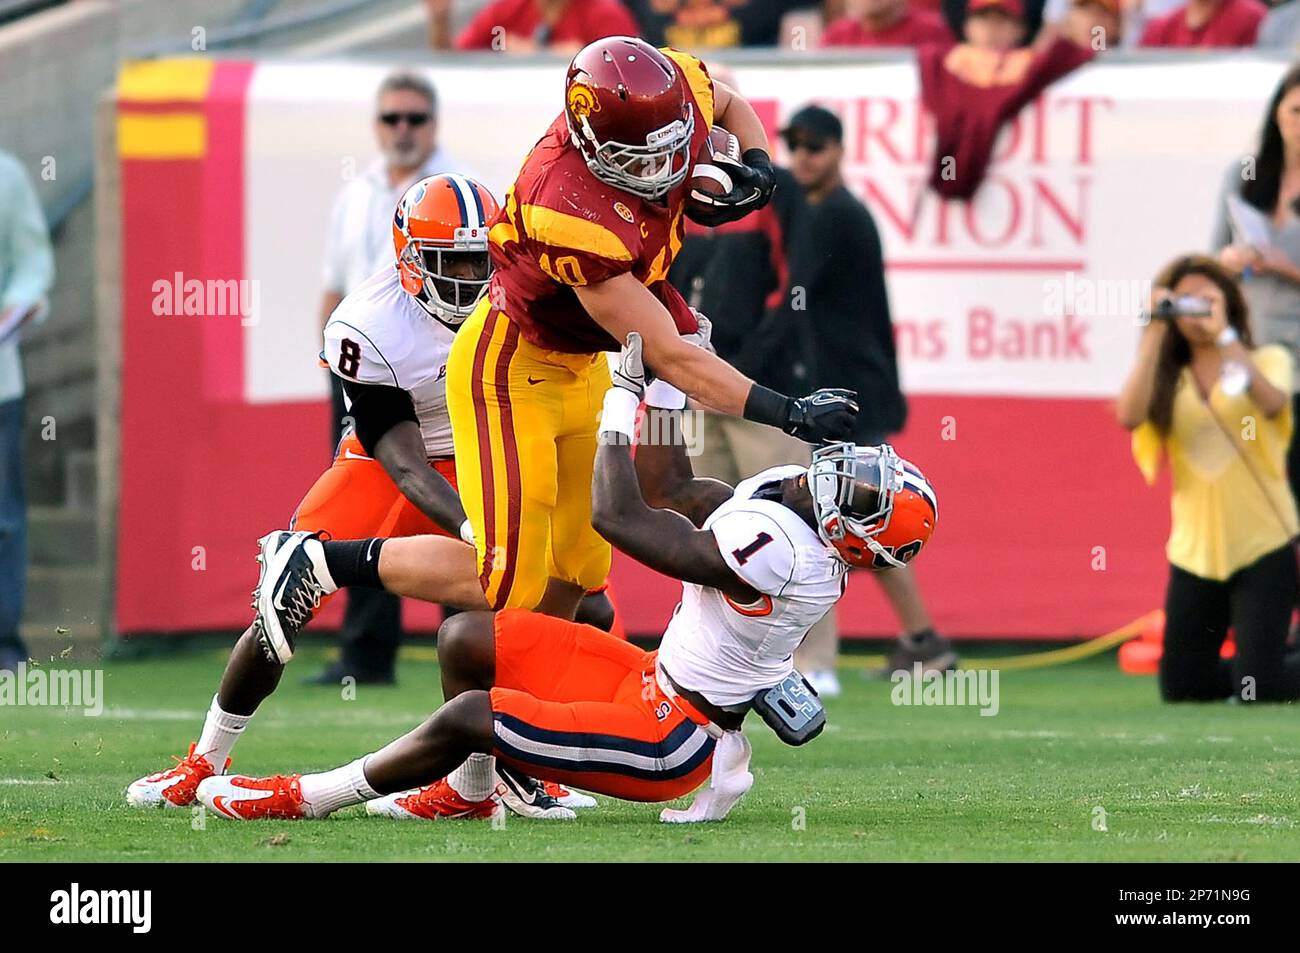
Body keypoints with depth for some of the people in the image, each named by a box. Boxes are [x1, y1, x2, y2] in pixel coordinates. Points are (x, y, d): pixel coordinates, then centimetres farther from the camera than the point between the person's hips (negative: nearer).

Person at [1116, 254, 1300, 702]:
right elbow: (1130, 415, -15)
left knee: (1260, 689, -12)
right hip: (1194, 549, 3)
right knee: (1181, 689, 4)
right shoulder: (1168, 380, 7)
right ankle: (1251, 665, 31)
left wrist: (1224, 334, -21)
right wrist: (1155, 333, -13)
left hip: (1262, 545, -3)